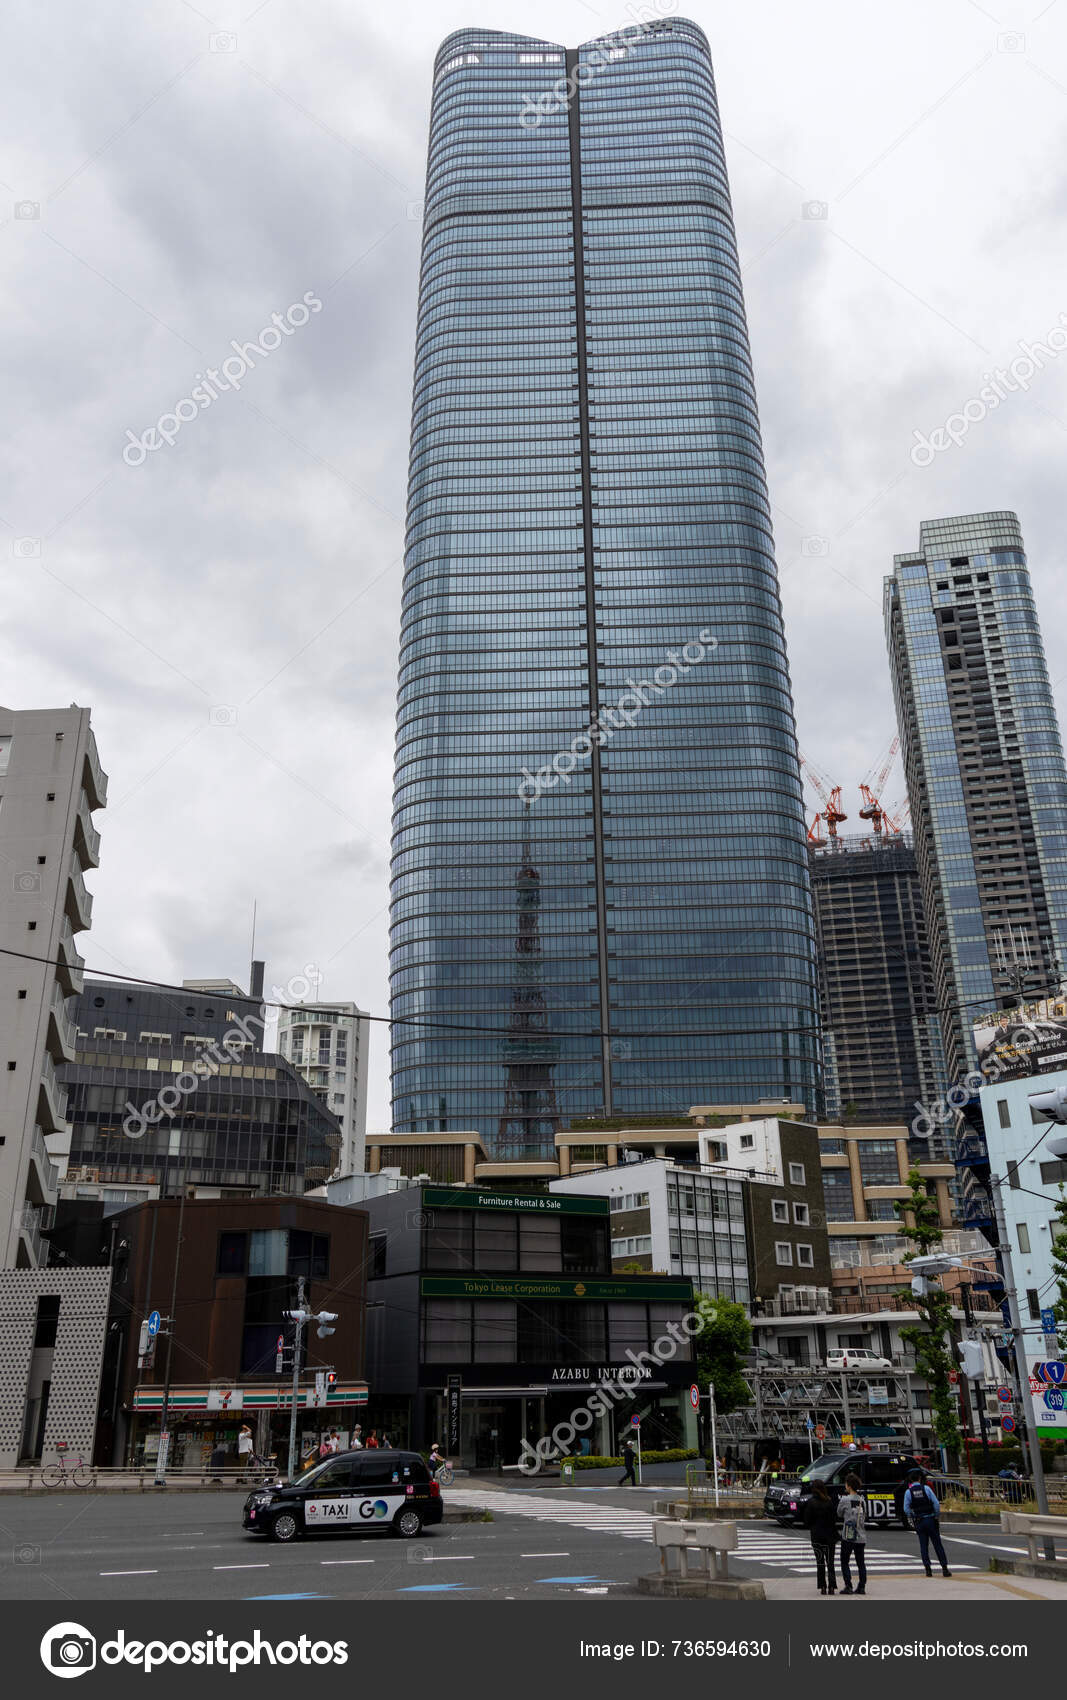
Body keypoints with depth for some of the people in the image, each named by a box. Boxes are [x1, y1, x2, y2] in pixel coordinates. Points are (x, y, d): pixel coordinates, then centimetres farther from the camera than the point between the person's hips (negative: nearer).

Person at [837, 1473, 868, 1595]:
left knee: (845, 1562, 5)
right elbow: (864, 1515, 11)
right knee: (861, 1562, 12)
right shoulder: (862, 1500, 3)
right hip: (861, 1537, 5)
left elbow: (839, 1514, 5)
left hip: (848, 1536, -5)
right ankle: (862, 1586, 9)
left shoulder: (845, 1499, -11)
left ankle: (848, 1586, -1)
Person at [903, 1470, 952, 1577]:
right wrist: (938, 1516, 4)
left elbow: (906, 1509, -3)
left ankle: (928, 1569, 2)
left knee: (923, 1546, 7)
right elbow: (936, 1503, -8)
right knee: (938, 1544, 6)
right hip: (930, 1519, -1)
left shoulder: (908, 1492, -1)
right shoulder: (926, 1488, -4)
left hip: (918, 1521, 1)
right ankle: (944, 1568, 5)